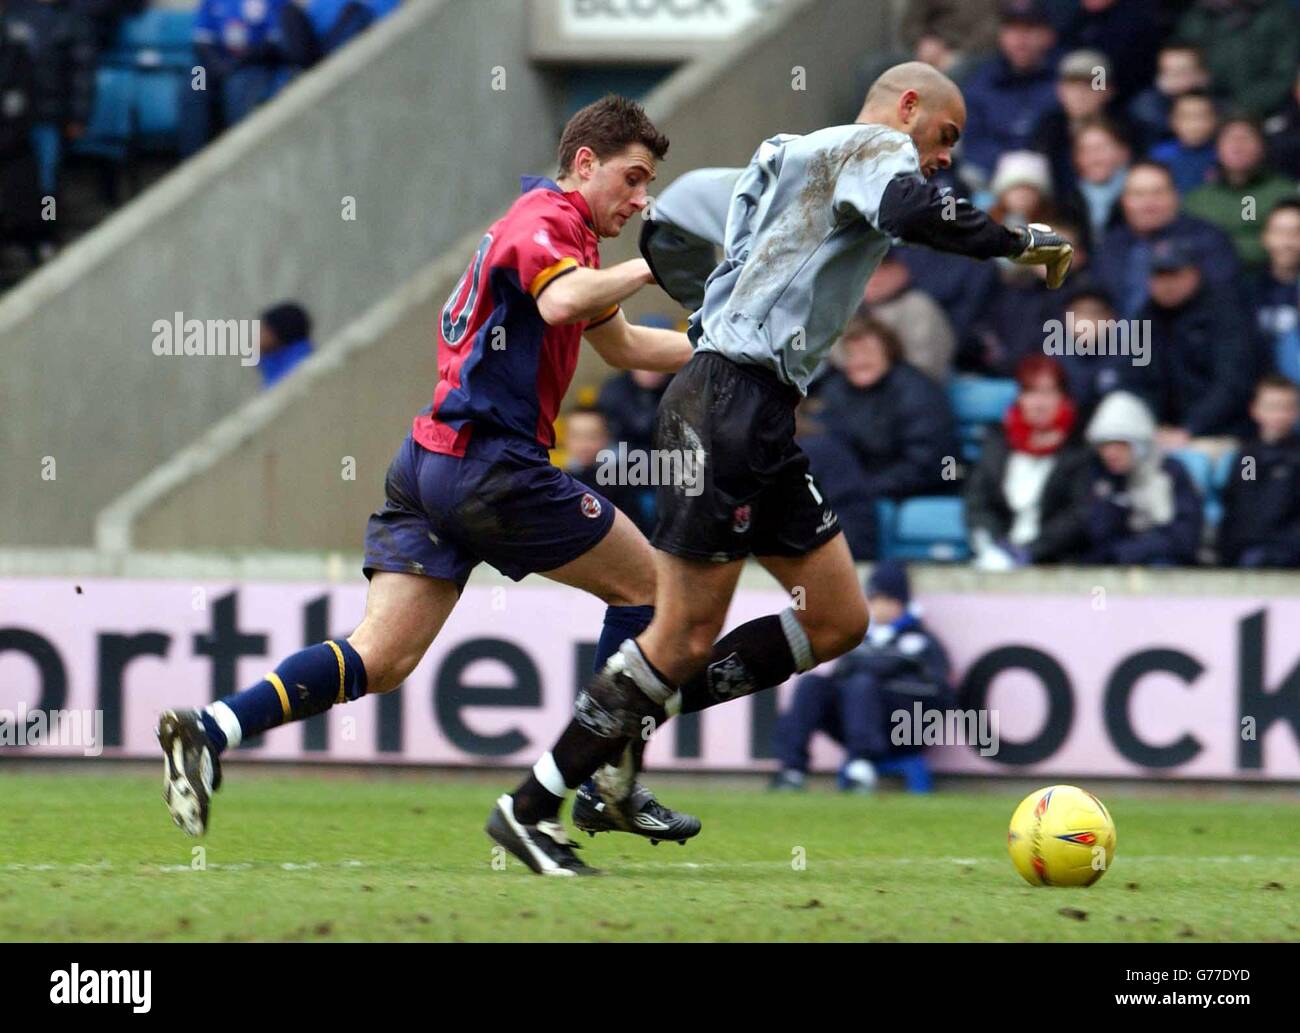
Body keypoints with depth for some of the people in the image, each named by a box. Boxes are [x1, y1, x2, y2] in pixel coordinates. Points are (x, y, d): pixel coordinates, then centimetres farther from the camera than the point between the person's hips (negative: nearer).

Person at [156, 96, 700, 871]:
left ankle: (209, 729, -18)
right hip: (490, 463, -9)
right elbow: (560, 301, -31)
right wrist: (651, 266, -19)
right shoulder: (548, 219, -7)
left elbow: (622, 346, 37)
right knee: (646, 583, 7)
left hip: (431, 460, 9)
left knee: (380, 661, -2)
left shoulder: (548, 222, 25)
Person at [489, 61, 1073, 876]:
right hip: (733, 402, -11)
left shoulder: (791, 158, 24)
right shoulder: (874, 149, -4)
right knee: (688, 637, -8)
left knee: (840, 621, 8)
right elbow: (911, 212, -25)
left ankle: (635, 721, 9)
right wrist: (1024, 242, -16)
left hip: (761, 416, 11)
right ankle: (531, 807, -2)